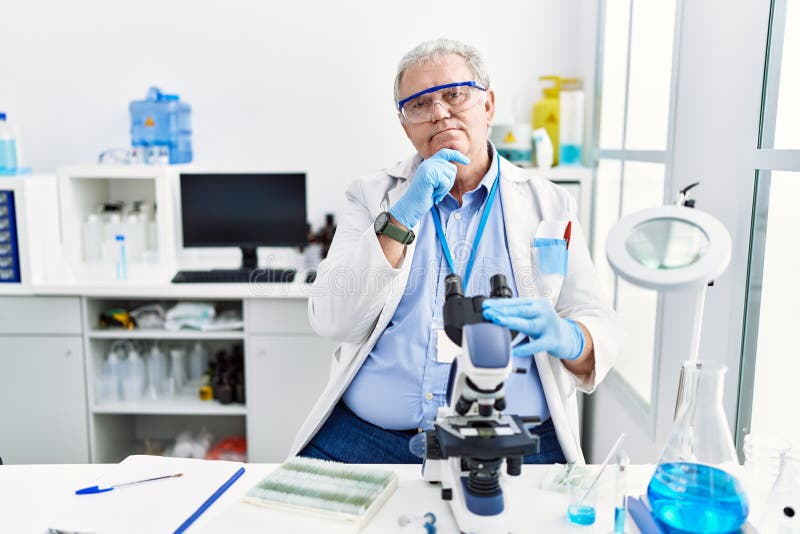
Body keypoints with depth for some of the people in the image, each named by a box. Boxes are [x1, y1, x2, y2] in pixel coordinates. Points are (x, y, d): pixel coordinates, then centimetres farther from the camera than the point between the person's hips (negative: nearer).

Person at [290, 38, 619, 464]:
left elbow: (600, 329, 6)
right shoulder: (374, 197, 10)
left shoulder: (548, 204, 11)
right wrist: (401, 217, -9)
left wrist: (565, 337, -18)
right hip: (369, 436, 0)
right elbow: (331, 322, -1)